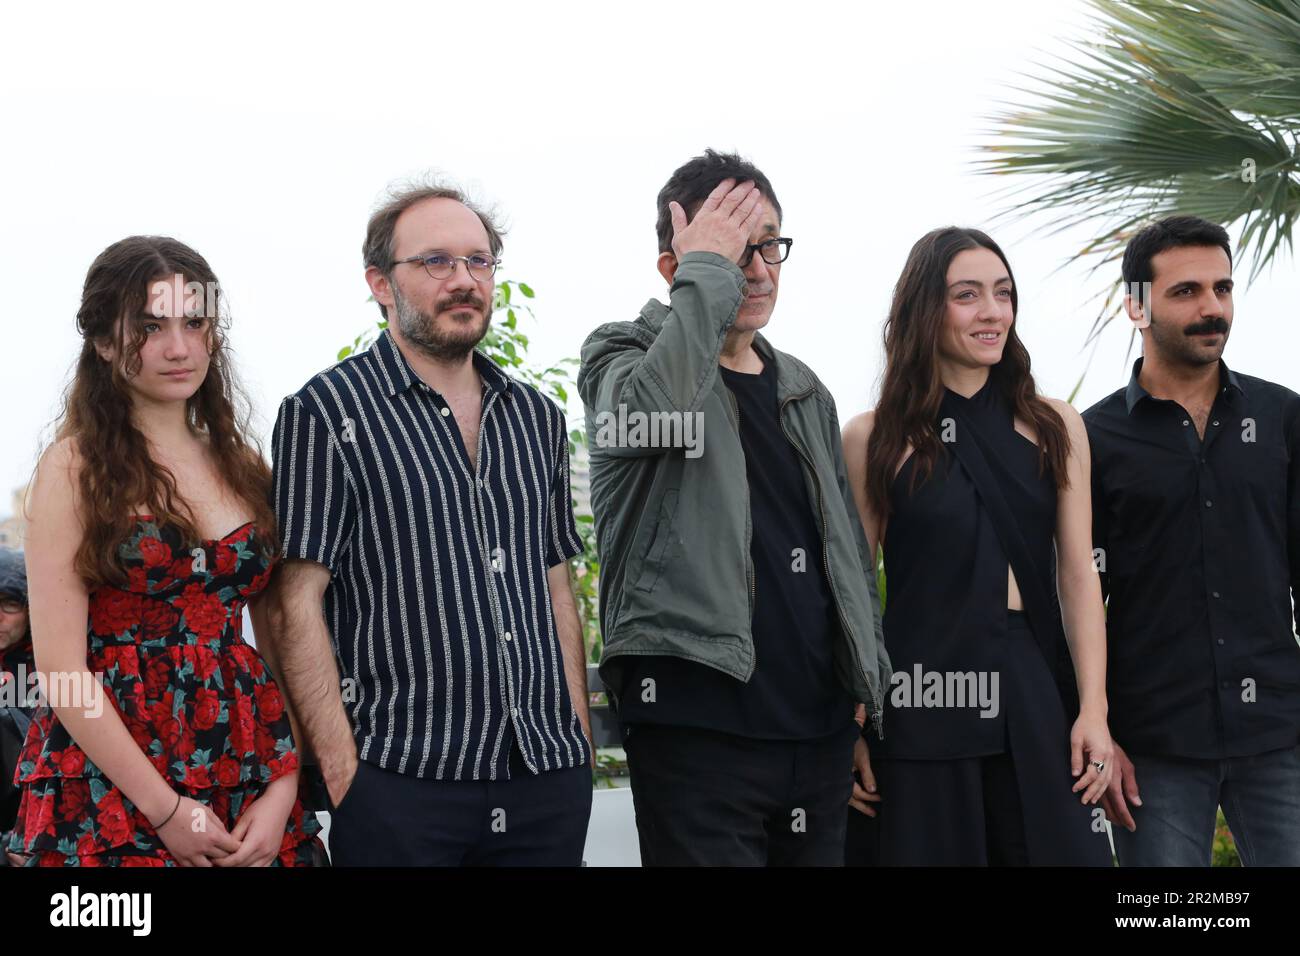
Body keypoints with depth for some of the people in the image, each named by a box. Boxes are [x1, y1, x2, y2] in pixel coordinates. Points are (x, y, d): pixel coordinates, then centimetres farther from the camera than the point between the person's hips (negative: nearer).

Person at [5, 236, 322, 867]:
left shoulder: (244, 466, 9)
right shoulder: (76, 465, -4)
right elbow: (61, 667, -10)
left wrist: (284, 789, -6)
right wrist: (166, 810, -14)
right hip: (111, 786, -4)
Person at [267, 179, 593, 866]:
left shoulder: (538, 417, 13)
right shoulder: (325, 413, -4)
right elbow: (298, 605, -7)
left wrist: (582, 743, 9)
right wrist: (343, 772, -13)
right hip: (401, 785, -5)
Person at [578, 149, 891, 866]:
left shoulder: (805, 392, 18)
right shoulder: (623, 355, 1)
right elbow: (651, 413, -25)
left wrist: (871, 689, 11)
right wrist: (705, 271, -15)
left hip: (820, 729, 6)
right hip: (698, 732, -6)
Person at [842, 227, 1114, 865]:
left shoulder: (1055, 427, 8)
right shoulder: (874, 438, 1)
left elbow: (1078, 574, 6)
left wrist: (1094, 710, -2)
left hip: (1034, 693, 2)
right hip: (919, 698, -2)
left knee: (1061, 849, 1)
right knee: (930, 849, 3)